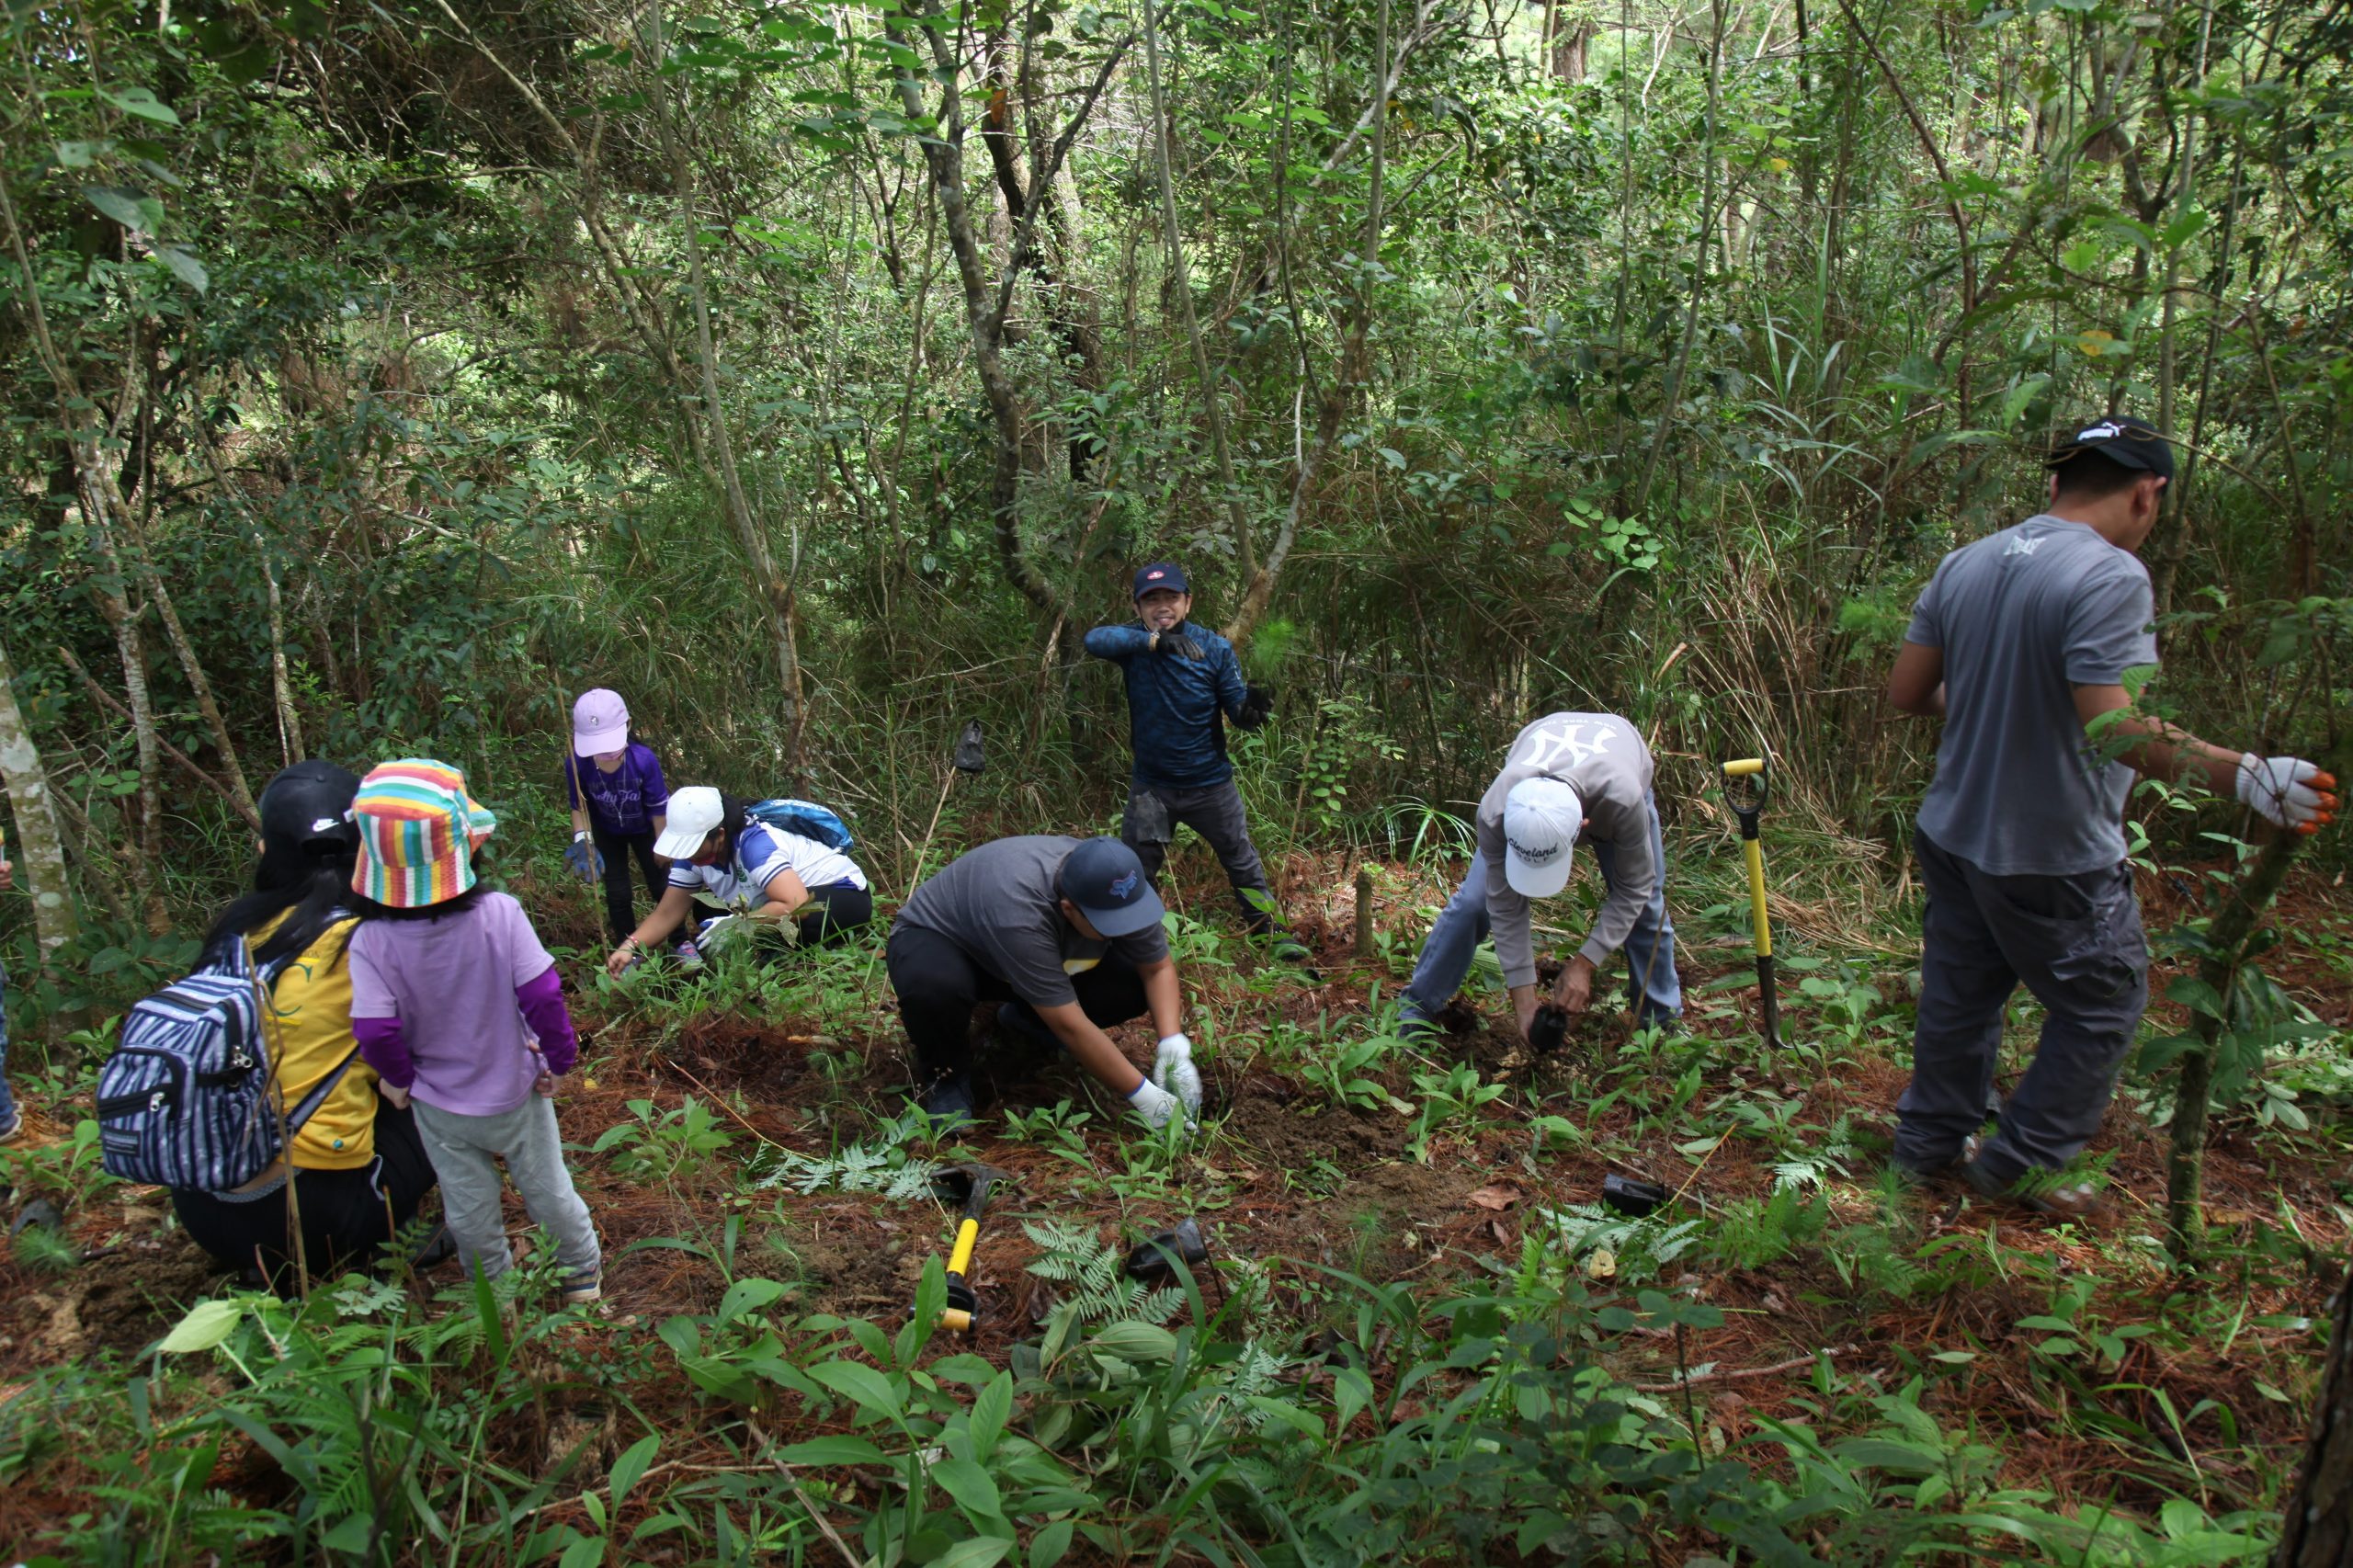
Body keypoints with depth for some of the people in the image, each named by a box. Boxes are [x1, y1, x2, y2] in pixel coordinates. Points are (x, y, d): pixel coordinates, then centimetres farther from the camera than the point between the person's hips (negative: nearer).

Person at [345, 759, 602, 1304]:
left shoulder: (371, 941, -22)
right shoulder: (500, 914, -24)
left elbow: (376, 1030, -20)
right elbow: (543, 996, -23)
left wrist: (398, 1077, 0)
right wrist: (558, 1059, -7)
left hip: (440, 1108, 0)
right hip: (515, 1091, 0)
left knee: (468, 1209, 21)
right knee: (547, 1188, 21)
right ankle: (582, 1272, 39)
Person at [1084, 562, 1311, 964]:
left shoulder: (1215, 648, -10)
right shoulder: (1135, 643, -11)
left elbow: (1236, 708, -10)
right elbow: (1095, 639, -32)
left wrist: (1249, 708, -36)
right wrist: (1154, 640, -46)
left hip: (1210, 784, 0)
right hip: (1151, 786, 0)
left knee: (1242, 862, 14)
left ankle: (1272, 933, 32)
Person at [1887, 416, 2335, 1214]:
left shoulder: (1963, 565, 1)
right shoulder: (2111, 575, -20)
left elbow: (1905, 692, 6)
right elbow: (2113, 727, -29)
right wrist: (2245, 774, -33)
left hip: (1951, 835, 7)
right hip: (2051, 856, -7)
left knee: (1958, 994, 20)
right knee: (2101, 1006, 15)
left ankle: (1928, 1143, 33)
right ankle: (2019, 1163, 23)